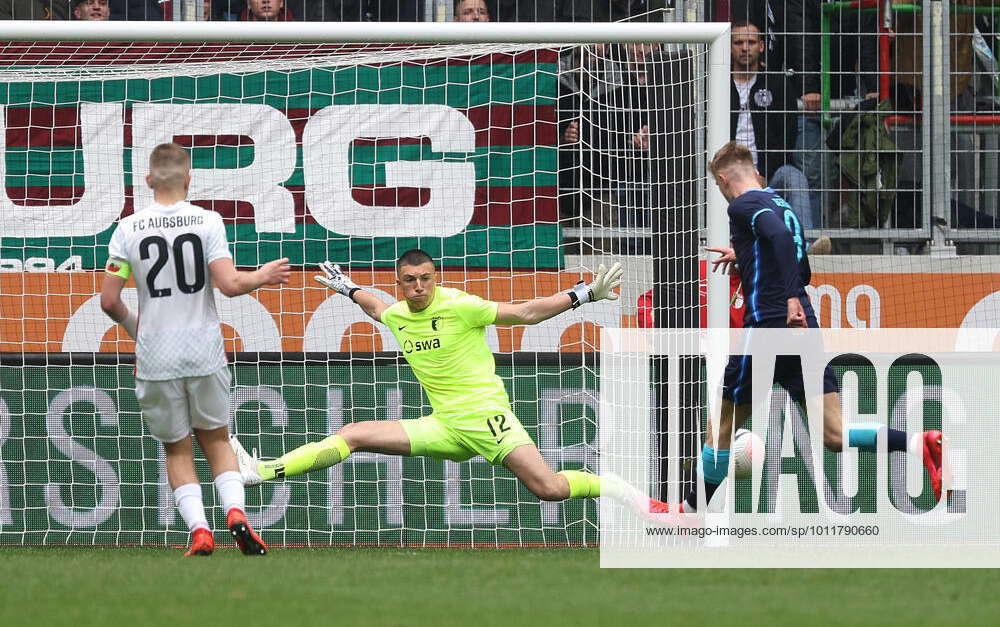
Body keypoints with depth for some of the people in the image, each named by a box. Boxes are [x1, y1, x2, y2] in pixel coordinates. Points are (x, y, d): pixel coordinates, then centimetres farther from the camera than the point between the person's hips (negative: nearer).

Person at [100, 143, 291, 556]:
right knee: (215, 440, 18)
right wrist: (262, 277, 7)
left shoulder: (128, 229, -3)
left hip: (156, 360, 0)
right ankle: (235, 512, -4)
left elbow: (109, 300, -3)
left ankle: (198, 530, -4)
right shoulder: (207, 222, -5)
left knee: (177, 449, 12)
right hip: (204, 353, 0)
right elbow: (229, 284, -13)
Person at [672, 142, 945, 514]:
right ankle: (918, 444, -23)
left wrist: (791, 298, -32)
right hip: (805, 330, 7)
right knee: (834, 436, -2)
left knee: (723, 426, 11)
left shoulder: (744, 205, -3)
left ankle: (692, 511, 21)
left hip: (767, 326, -7)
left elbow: (780, 235, -24)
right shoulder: (779, 203, 21)